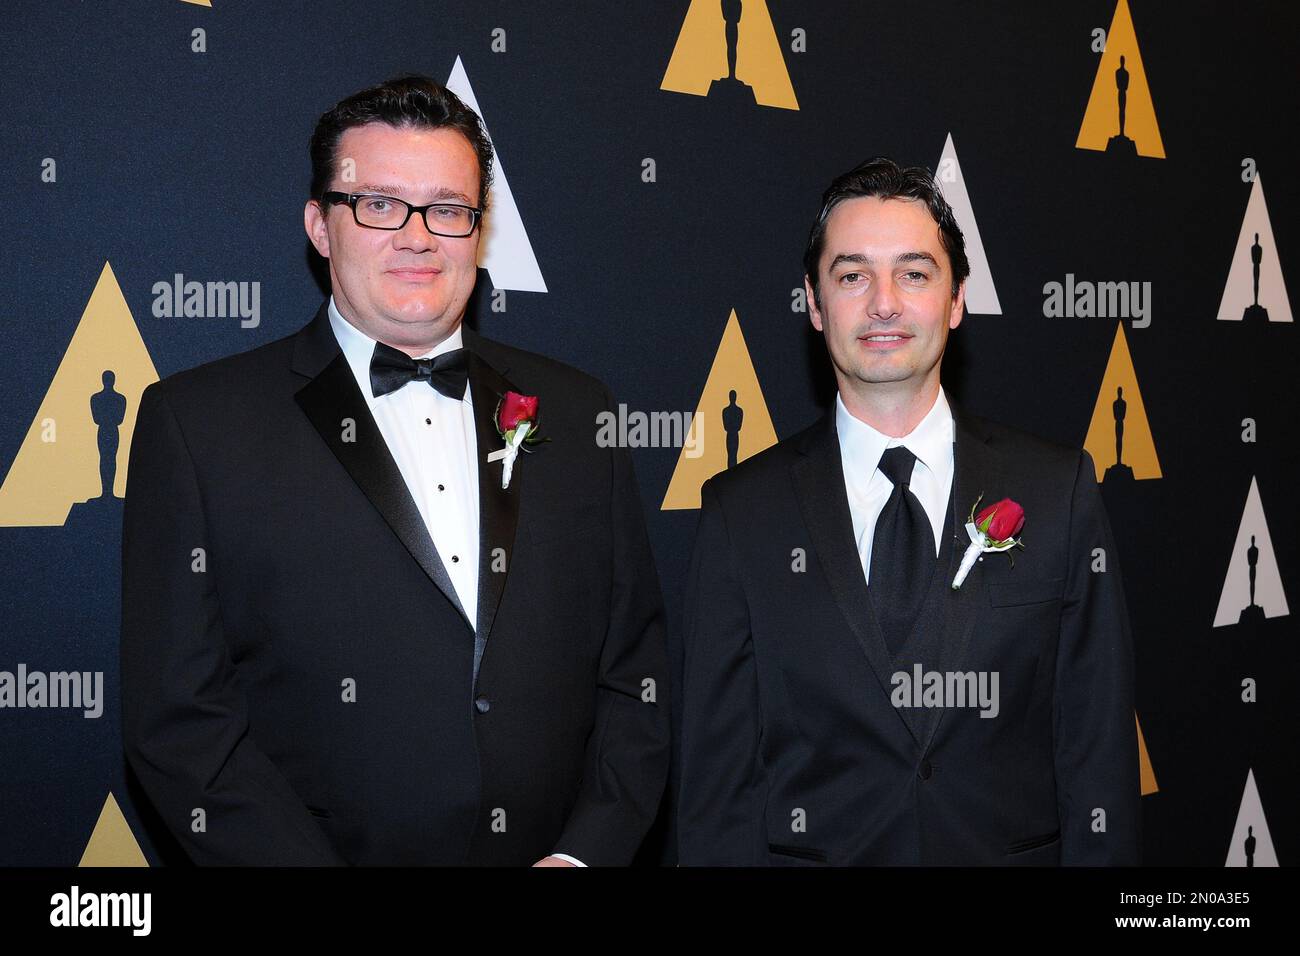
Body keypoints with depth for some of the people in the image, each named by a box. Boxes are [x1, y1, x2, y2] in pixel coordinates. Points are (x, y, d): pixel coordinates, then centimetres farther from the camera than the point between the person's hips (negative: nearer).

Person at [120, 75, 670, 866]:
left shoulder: (576, 414, 3)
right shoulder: (198, 423, -6)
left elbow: (633, 674, 3)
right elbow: (178, 713, -10)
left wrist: (585, 853, -10)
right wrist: (302, 859, -19)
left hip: (560, 851, 3)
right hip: (334, 846, -2)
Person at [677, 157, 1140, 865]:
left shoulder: (1059, 492, -2)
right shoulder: (742, 512, -4)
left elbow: (1097, 752, -3)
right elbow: (717, 772, -3)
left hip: (1013, 848, 1)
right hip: (807, 850, 0)